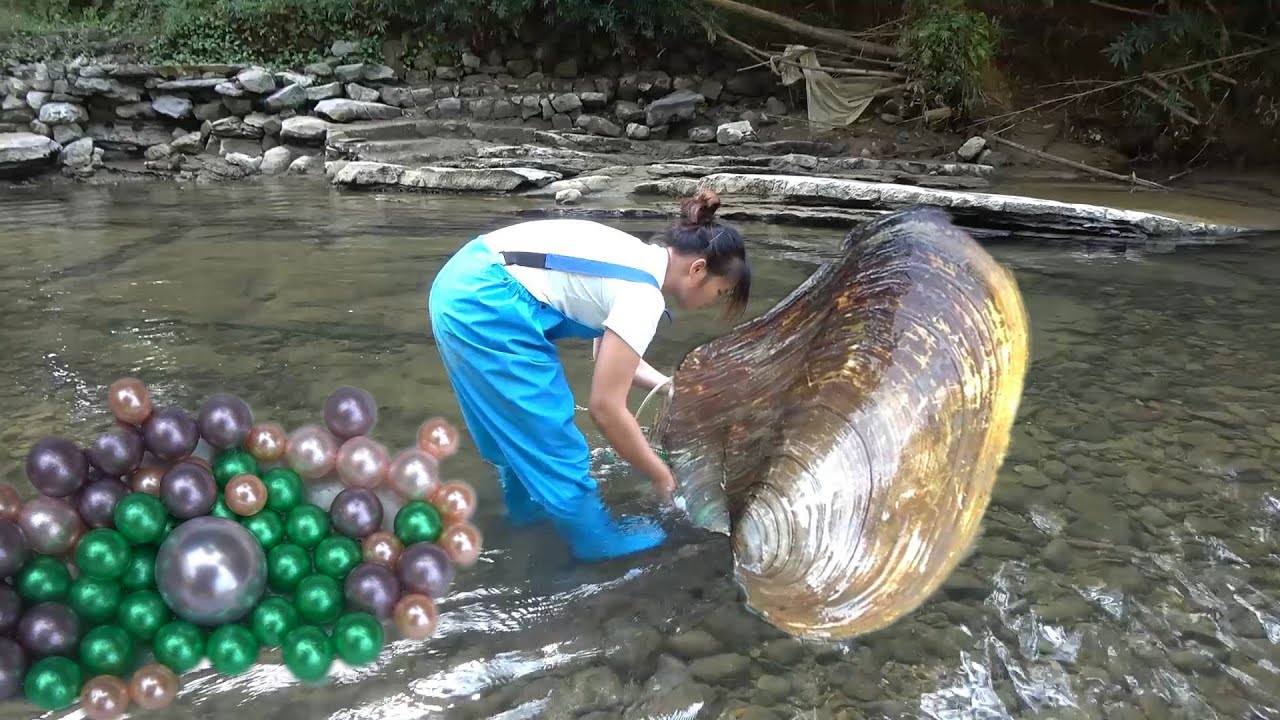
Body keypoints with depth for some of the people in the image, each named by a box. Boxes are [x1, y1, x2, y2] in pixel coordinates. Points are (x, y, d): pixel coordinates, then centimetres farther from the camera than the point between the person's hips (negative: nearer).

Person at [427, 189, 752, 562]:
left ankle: (528, 504, 45)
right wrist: (662, 476, -1)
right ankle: (594, 536, 22)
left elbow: (610, 353, 26)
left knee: (519, 417, 26)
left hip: (464, 285, 10)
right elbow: (605, 406, -13)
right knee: (547, 427, 5)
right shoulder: (643, 293, -14)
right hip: (484, 305, -10)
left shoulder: (640, 260, 13)